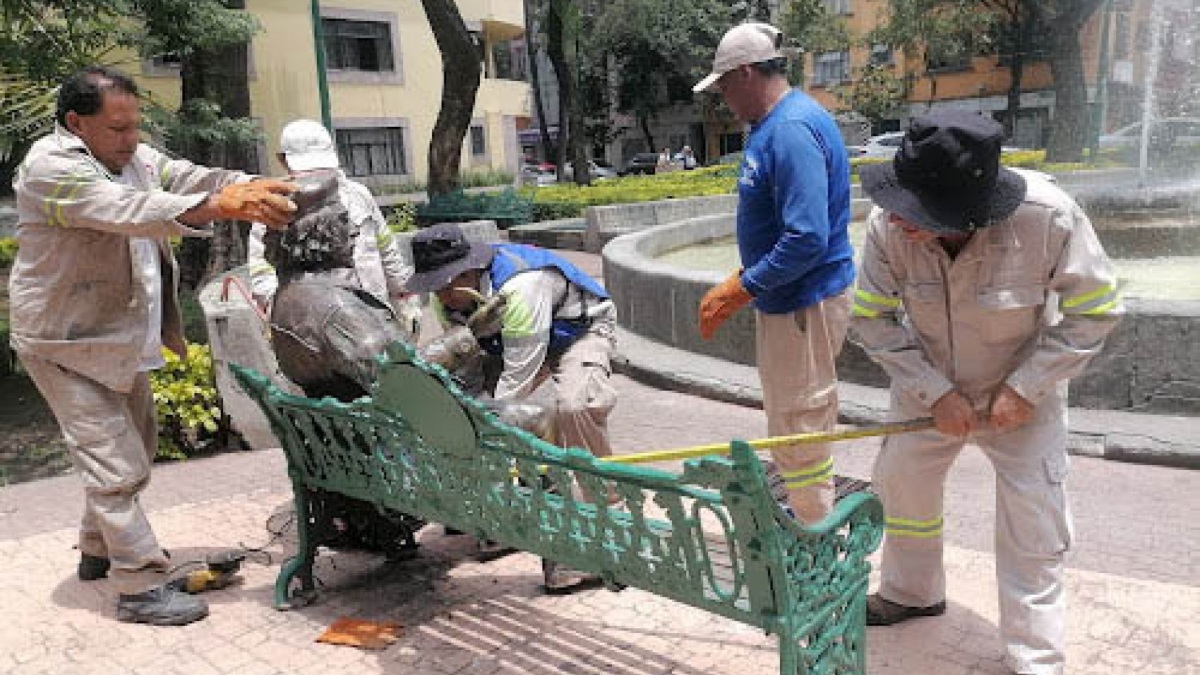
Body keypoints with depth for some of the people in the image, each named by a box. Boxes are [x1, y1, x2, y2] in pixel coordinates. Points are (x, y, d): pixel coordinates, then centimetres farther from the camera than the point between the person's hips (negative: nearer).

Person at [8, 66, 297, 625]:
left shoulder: (133, 156, 4)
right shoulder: (49, 166, -21)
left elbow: (188, 177, -10)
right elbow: (125, 208, -37)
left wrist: (255, 187, -31)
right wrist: (222, 206, -50)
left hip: (123, 338, 9)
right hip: (66, 344, -9)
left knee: (136, 451, 20)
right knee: (115, 464, -7)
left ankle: (98, 549, 39)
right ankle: (139, 587, 3)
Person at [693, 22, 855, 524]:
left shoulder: (792, 129, -22)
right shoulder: (774, 125, 10)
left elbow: (807, 240, -29)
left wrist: (738, 290, -21)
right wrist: (740, 284, 14)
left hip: (805, 304, -10)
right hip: (786, 298, 10)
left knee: (799, 433, 2)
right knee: (792, 429, 23)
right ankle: (805, 516, 41)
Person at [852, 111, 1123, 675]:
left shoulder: (1048, 217, -33)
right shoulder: (888, 225, -28)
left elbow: (1092, 311, -18)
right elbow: (873, 318, -14)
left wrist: (1025, 388, -22)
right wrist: (935, 392, -20)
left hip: (1022, 390, -2)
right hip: (929, 386, 3)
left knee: (1033, 523, -2)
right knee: (900, 484, 15)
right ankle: (912, 592, 44)